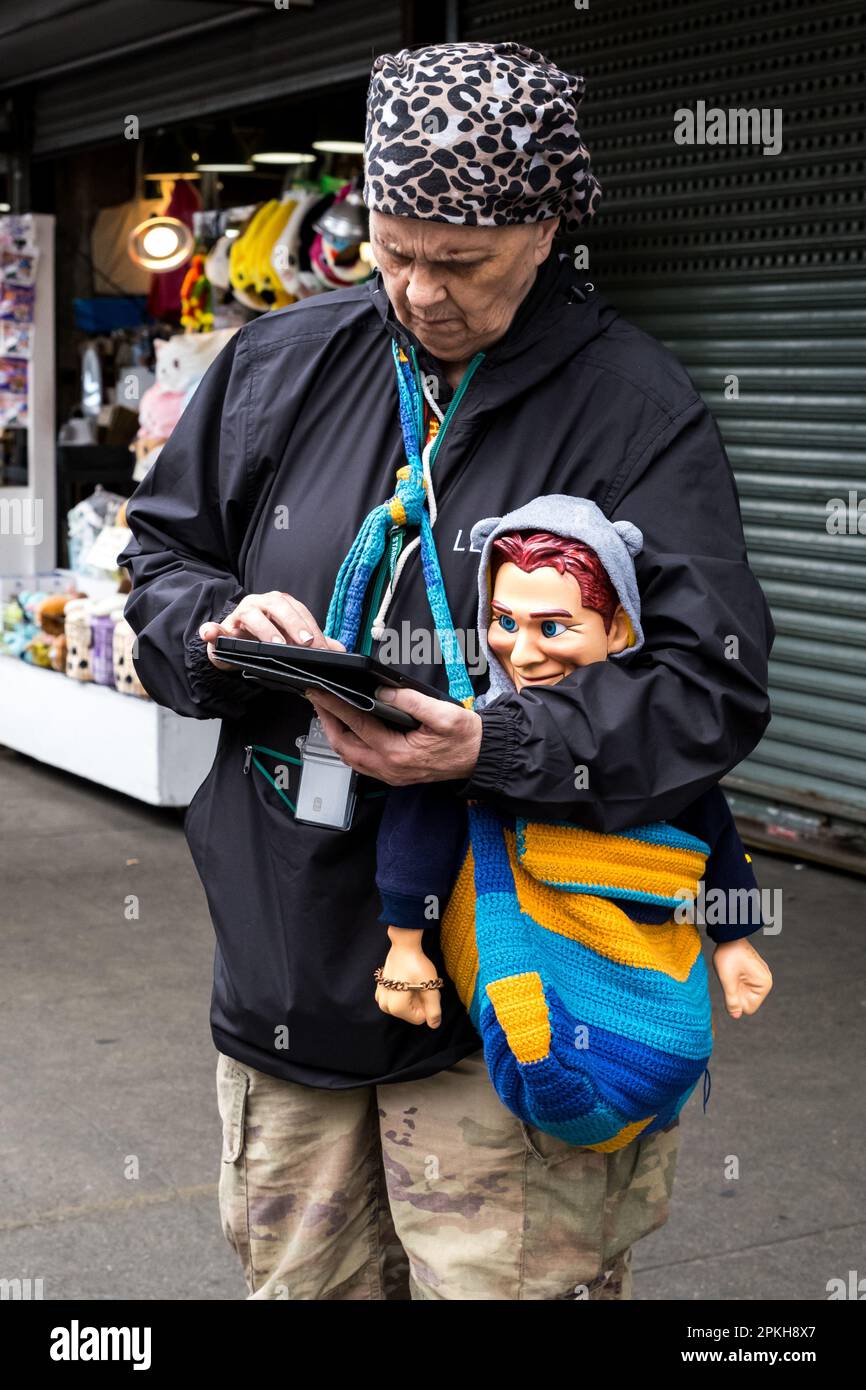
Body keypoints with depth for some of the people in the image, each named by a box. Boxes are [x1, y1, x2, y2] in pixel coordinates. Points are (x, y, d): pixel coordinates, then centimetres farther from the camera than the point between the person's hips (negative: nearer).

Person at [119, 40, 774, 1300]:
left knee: (509, 1274, -1)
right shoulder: (281, 365, 5)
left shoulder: (637, 410, -9)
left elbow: (713, 684, -16)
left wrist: (490, 748, -29)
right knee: (298, 1271, 18)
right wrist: (221, 620, -9)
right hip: (289, 950, 5)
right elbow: (159, 555, 15)